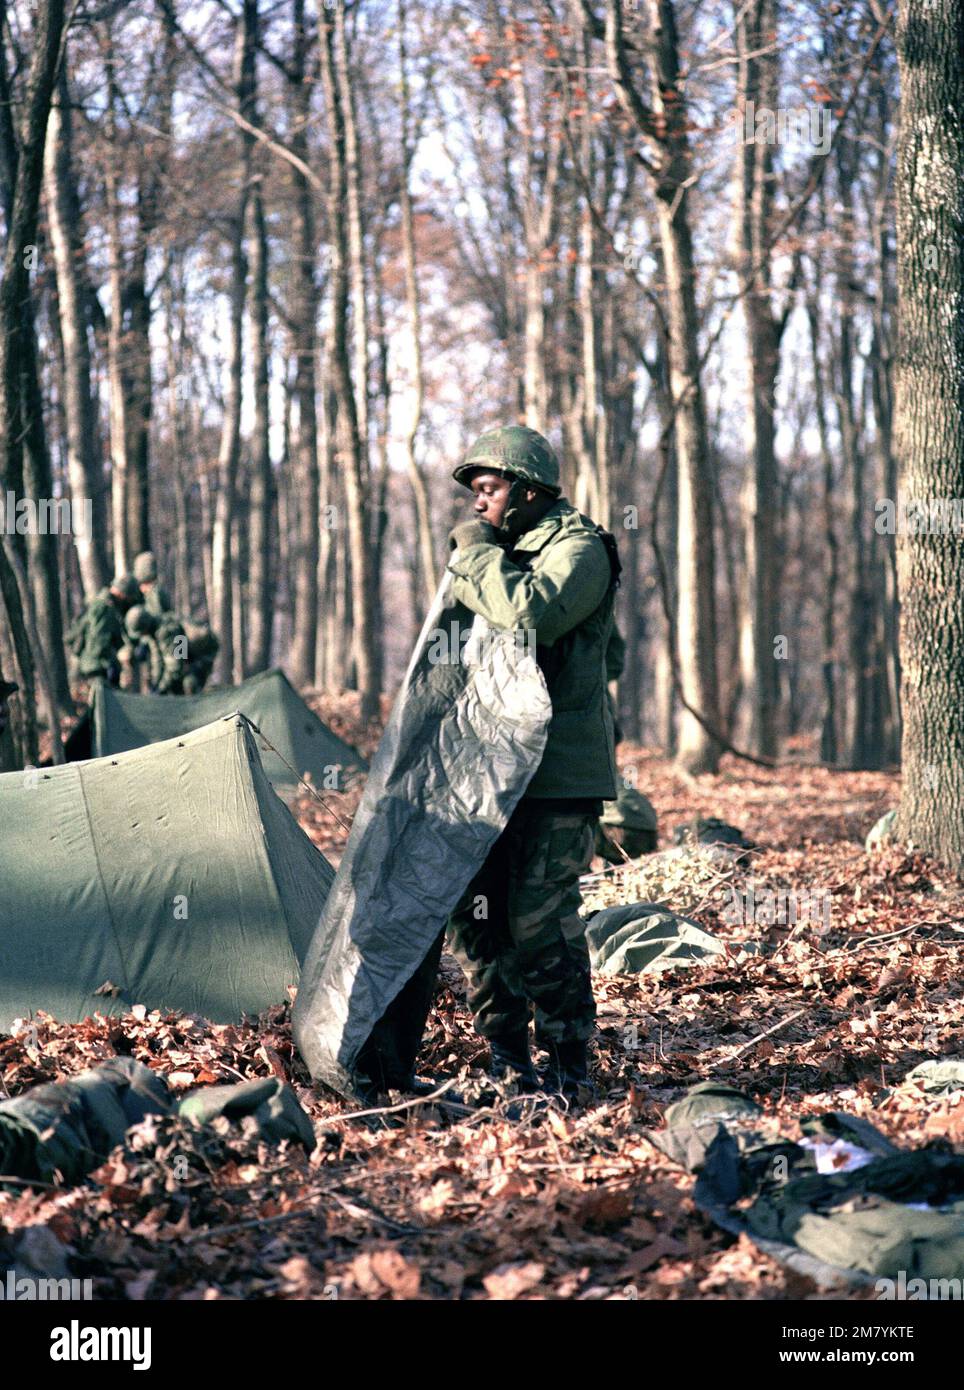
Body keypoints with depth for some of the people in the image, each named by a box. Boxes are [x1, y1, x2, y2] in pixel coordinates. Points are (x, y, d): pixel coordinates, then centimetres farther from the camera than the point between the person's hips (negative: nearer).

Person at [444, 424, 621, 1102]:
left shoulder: (579, 548, -8)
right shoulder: (504, 552, 19)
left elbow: (531, 614, -27)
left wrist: (477, 553, -14)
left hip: (559, 772, -9)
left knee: (540, 920, -11)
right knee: (473, 909, 7)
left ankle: (570, 1065, 0)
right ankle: (507, 1056, 19)